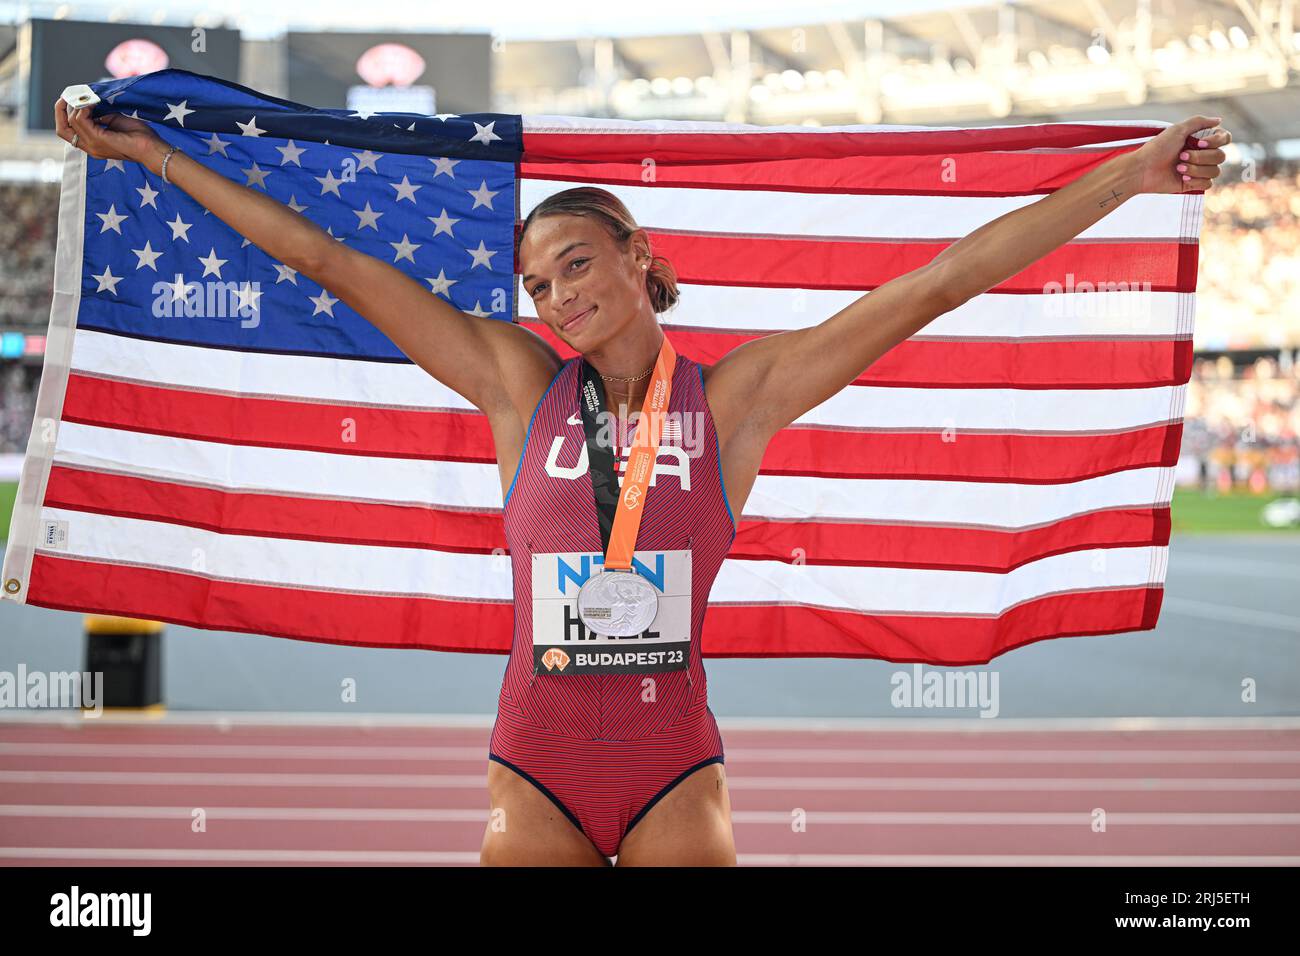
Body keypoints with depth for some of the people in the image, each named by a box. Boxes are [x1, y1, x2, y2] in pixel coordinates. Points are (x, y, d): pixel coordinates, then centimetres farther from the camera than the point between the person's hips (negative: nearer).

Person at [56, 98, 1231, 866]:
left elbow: (943, 281, -2)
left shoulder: (736, 394, 0)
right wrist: (150, 154, 7)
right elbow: (329, 259, 4)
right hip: (536, 764, 1)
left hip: (675, 772, -1)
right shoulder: (520, 384, 3)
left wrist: (1128, 175, -2)